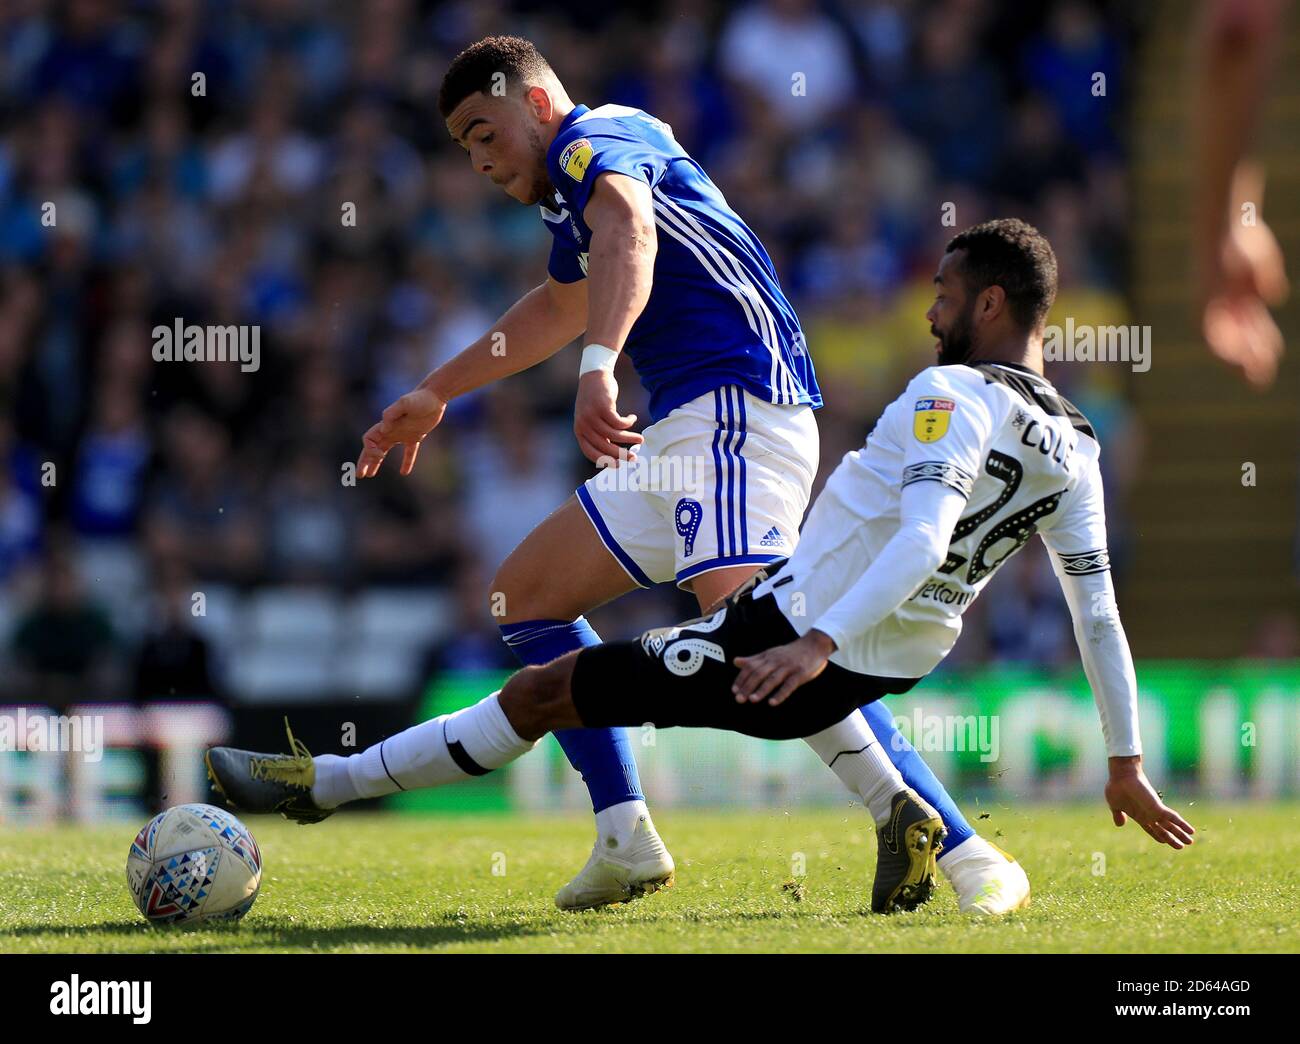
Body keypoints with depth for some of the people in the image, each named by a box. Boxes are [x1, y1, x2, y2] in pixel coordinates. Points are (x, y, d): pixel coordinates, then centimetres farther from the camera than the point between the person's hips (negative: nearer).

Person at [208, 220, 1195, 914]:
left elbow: (922, 537, -33)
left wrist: (815, 644, -42)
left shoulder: (956, 398, -18)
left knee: (542, 693, 0)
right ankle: (901, 817, 22)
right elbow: (1101, 615, 6)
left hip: (790, 637, -7)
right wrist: (1126, 762, 12)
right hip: (885, 667, 7)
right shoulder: (1075, 450, 4)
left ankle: (324, 781, 7)